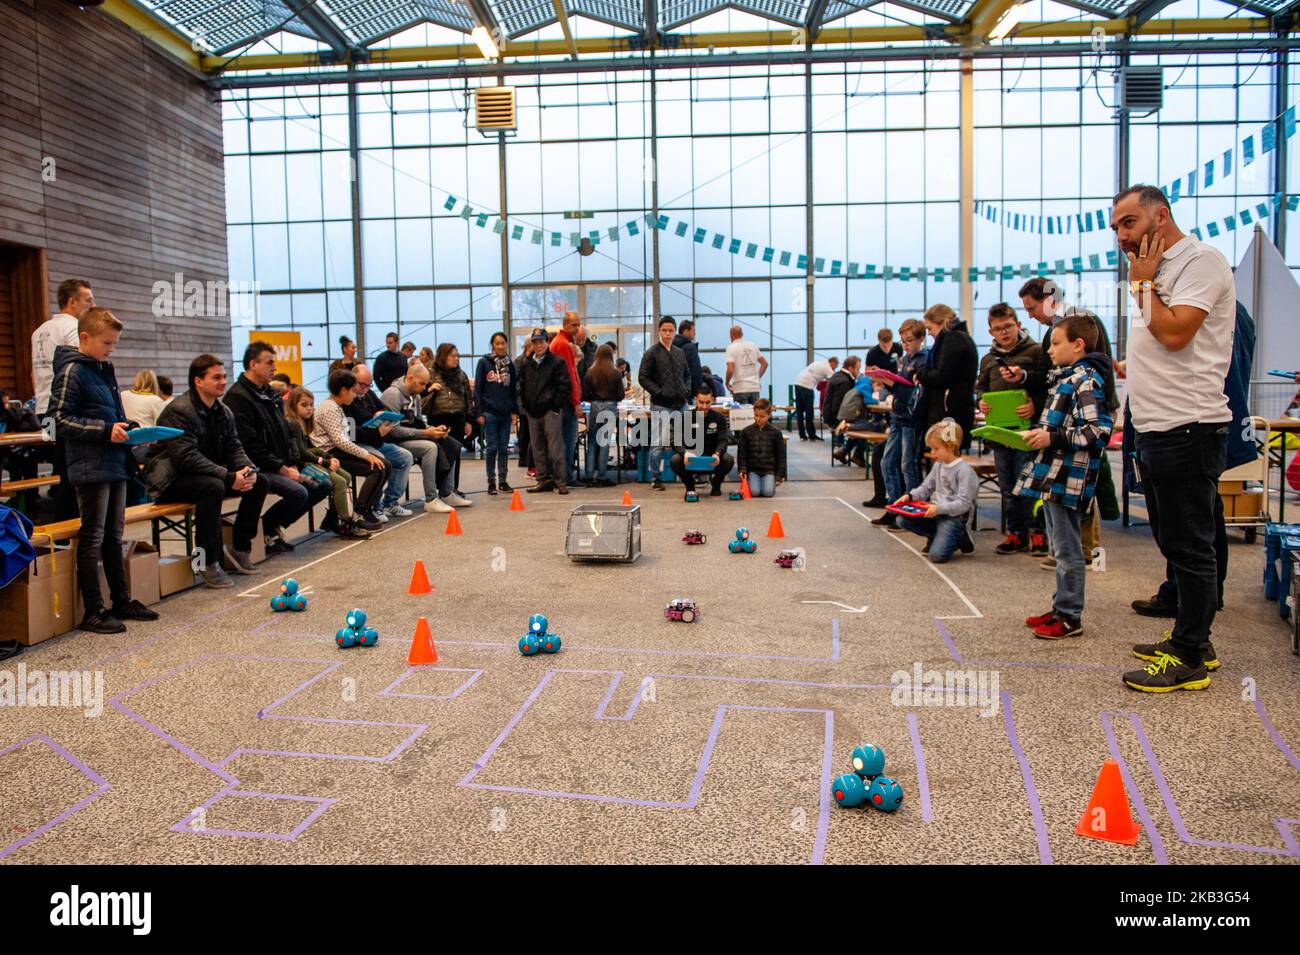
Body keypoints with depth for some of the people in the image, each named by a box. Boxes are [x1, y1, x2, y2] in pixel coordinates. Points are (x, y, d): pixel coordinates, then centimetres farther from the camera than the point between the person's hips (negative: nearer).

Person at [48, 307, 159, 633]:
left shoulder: (105, 369, 15)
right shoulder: (72, 371, -10)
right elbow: (60, 420, -14)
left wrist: (131, 427, 5)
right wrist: (105, 430, -21)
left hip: (115, 465, 8)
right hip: (91, 468, -8)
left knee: (114, 536, 15)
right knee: (92, 539, -2)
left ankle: (121, 600, 25)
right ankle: (93, 612, 5)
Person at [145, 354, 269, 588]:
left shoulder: (223, 412, 8)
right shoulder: (179, 411, -18)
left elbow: (233, 448, 7)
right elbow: (187, 457, -28)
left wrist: (248, 469, -16)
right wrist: (229, 477, -32)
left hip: (208, 474, 8)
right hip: (171, 481, -8)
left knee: (260, 482, -5)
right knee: (213, 486, -37)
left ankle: (239, 548, 3)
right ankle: (209, 562, -27)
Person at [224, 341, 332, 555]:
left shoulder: (270, 394, 17)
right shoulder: (238, 397, -13)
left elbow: (284, 433, 20)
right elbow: (250, 446, -19)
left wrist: (292, 465, 5)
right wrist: (282, 469, -17)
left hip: (279, 466, 9)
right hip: (257, 468, -9)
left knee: (322, 485, 2)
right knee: (298, 493, -28)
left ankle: (275, 526, 9)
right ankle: (263, 529, -4)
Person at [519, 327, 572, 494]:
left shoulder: (557, 362, -3)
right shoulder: (526, 363, 14)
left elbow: (565, 387, -7)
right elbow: (522, 386, 20)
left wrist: (556, 407, -12)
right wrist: (524, 405, 10)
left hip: (551, 411, -6)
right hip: (533, 412, 6)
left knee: (555, 447, -8)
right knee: (538, 447, 10)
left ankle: (561, 482, -4)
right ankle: (543, 480, 17)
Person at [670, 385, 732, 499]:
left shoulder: (719, 418, -1)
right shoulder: (686, 418, -3)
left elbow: (723, 441, -11)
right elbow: (676, 442, -12)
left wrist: (717, 454, -35)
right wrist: (685, 453, -35)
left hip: (712, 462, 0)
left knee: (728, 459, -31)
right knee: (675, 460, -31)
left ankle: (715, 484, 3)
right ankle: (690, 486, 1)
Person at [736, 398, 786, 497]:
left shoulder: (775, 433, 3)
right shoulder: (746, 432, 3)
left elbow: (780, 455, 6)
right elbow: (741, 453, 6)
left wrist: (779, 475, 2)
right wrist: (742, 470, -7)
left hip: (769, 470, 0)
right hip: (752, 470, 0)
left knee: (768, 492, -22)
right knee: (754, 492, -21)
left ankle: (772, 482, 13)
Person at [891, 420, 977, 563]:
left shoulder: (964, 470, -16)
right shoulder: (938, 465, 8)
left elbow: (963, 504, -21)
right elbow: (926, 487, 17)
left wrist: (939, 508, -33)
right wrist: (910, 496, -2)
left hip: (954, 517, -8)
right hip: (935, 512, 8)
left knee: (937, 555, -23)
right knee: (903, 520, -9)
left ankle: (960, 538, 8)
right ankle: (935, 536, 10)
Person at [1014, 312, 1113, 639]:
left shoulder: (1086, 380, -14)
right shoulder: (1065, 378, 17)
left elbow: (1099, 430, -22)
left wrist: (1053, 438, -21)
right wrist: (1039, 433, 12)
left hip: (1068, 478, -10)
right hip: (1053, 476, 10)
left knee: (1067, 550, -2)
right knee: (1059, 547, 17)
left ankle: (1070, 617, 6)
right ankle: (1061, 608, 27)